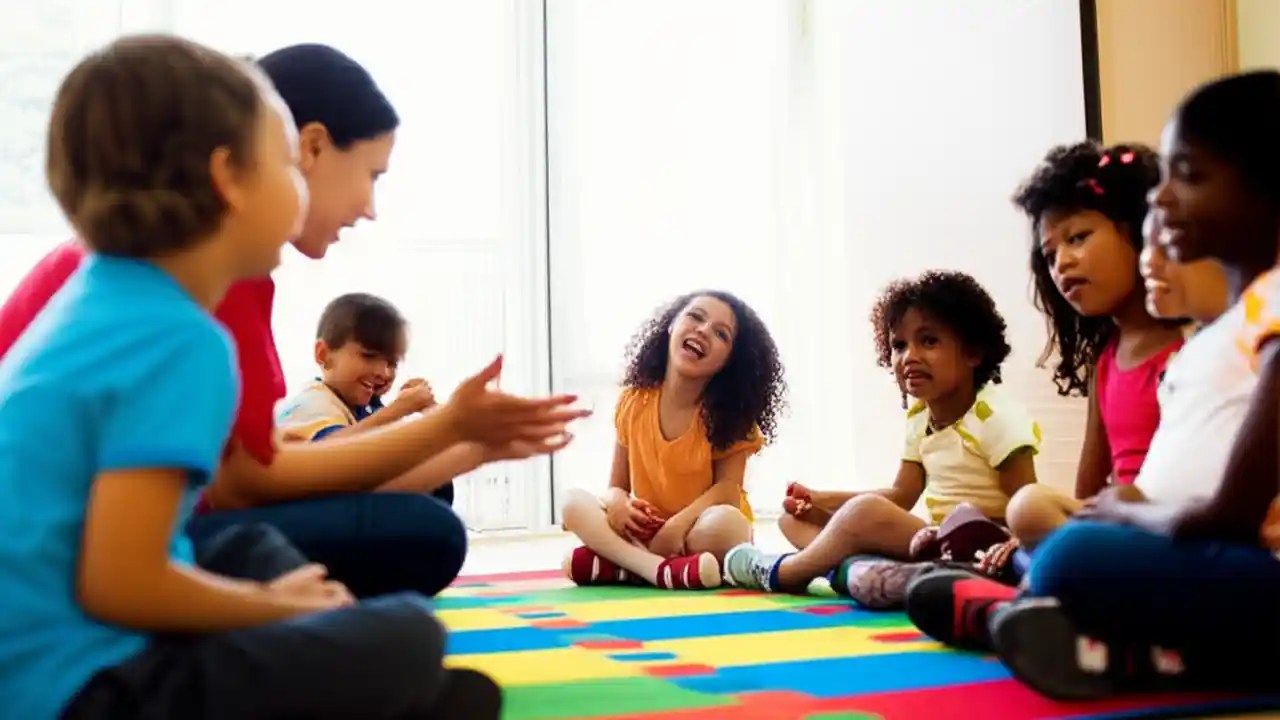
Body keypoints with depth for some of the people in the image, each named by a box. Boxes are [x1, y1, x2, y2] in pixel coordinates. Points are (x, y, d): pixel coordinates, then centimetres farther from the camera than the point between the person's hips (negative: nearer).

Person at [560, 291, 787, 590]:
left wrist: (678, 525, -32)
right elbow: (618, 485, 4)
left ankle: (610, 566, -27)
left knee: (723, 522, -36)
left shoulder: (728, 412, -9)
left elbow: (728, 487, -15)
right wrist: (617, 502, -22)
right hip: (645, 533, 3)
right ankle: (663, 569, -41)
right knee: (575, 503, -20)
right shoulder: (634, 401, 0)